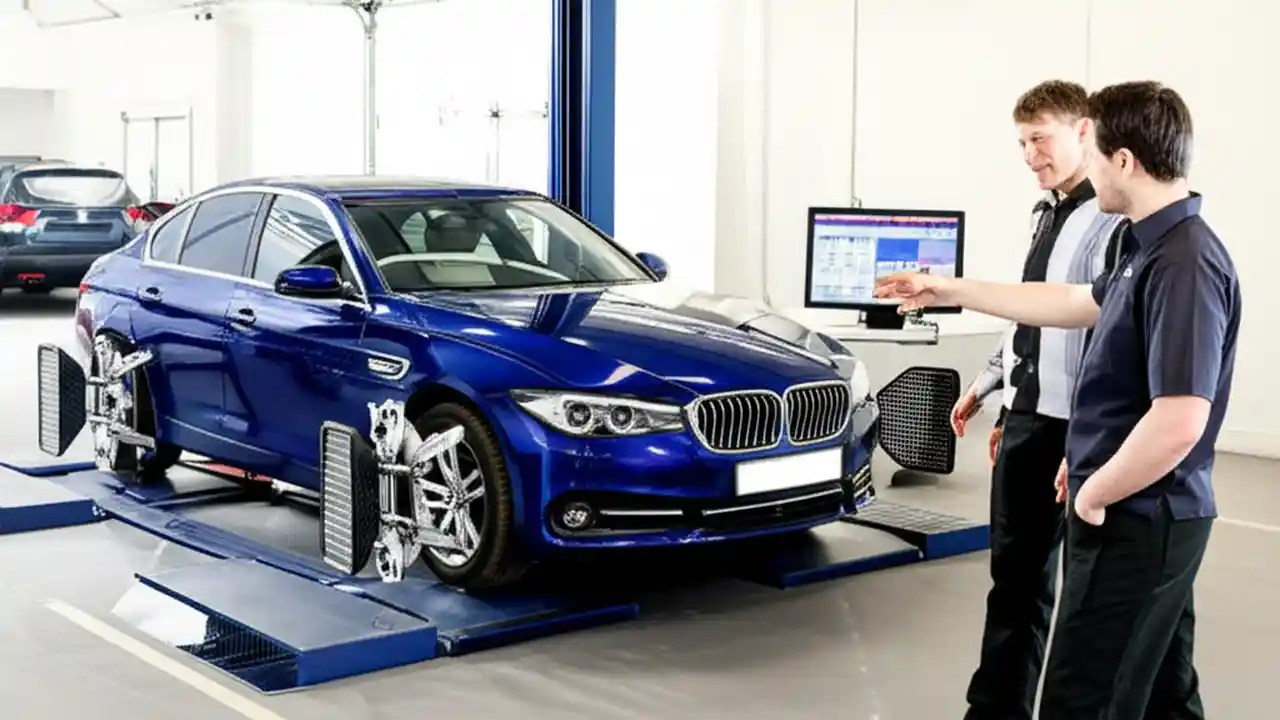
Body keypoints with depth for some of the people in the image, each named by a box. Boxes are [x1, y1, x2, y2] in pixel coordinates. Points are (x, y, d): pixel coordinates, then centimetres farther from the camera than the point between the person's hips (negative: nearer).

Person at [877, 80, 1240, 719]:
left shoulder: (1184, 264, -23)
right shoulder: (1154, 248, 8)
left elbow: (1177, 425, -30)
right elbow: (1073, 304, 24)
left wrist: (1093, 496, -15)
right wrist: (951, 291, 26)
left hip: (1136, 522, -10)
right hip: (1151, 517, 10)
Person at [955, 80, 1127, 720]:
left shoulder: (1110, 224, -17)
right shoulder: (1045, 215, 12)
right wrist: (989, 386, 21)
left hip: (1072, 429, -8)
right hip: (1024, 419, 8)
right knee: (1016, 573, 15)